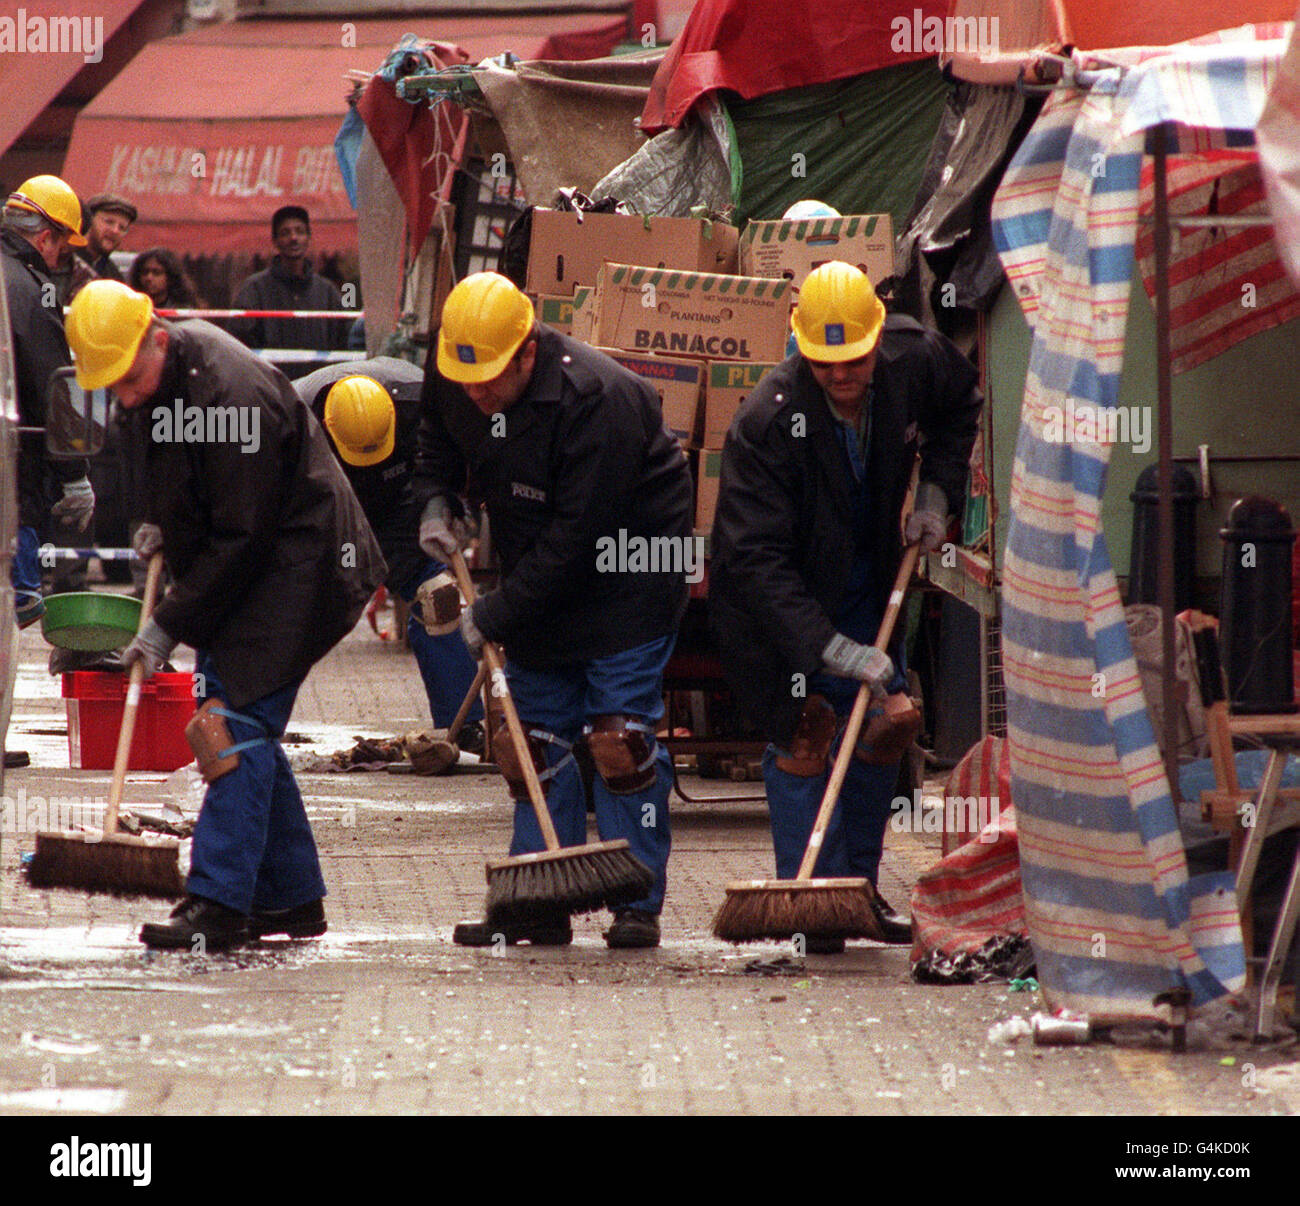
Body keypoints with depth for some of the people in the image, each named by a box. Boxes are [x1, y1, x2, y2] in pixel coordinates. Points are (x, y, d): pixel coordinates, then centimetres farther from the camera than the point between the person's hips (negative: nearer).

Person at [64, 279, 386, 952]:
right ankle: (291, 899, 17)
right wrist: (164, 527, 5)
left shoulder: (232, 398, -28)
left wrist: (170, 626, -22)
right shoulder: (156, 381, 1)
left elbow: (241, 540, -25)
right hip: (238, 570, 10)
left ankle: (218, 903, -19)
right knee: (245, 727, 10)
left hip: (298, 565, -10)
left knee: (235, 725, -17)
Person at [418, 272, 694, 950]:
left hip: (628, 580, -7)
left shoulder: (596, 399, -31)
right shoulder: (450, 379, -9)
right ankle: (542, 906, 10)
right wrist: (437, 499, -3)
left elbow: (575, 538, -29)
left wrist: (493, 615, -25)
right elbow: (438, 441, 17)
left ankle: (637, 903, -5)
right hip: (539, 577, 7)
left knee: (618, 735, -11)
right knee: (534, 739, 5)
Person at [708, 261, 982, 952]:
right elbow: (757, 557, -35)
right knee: (804, 732, -13)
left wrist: (937, 492, -3)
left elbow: (960, 406, 11)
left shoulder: (915, 361, -17)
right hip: (772, 597, -6)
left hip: (862, 583, 6)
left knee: (890, 722, 7)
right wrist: (831, 648, -41)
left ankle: (857, 891, 20)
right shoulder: (766, 421, -34)